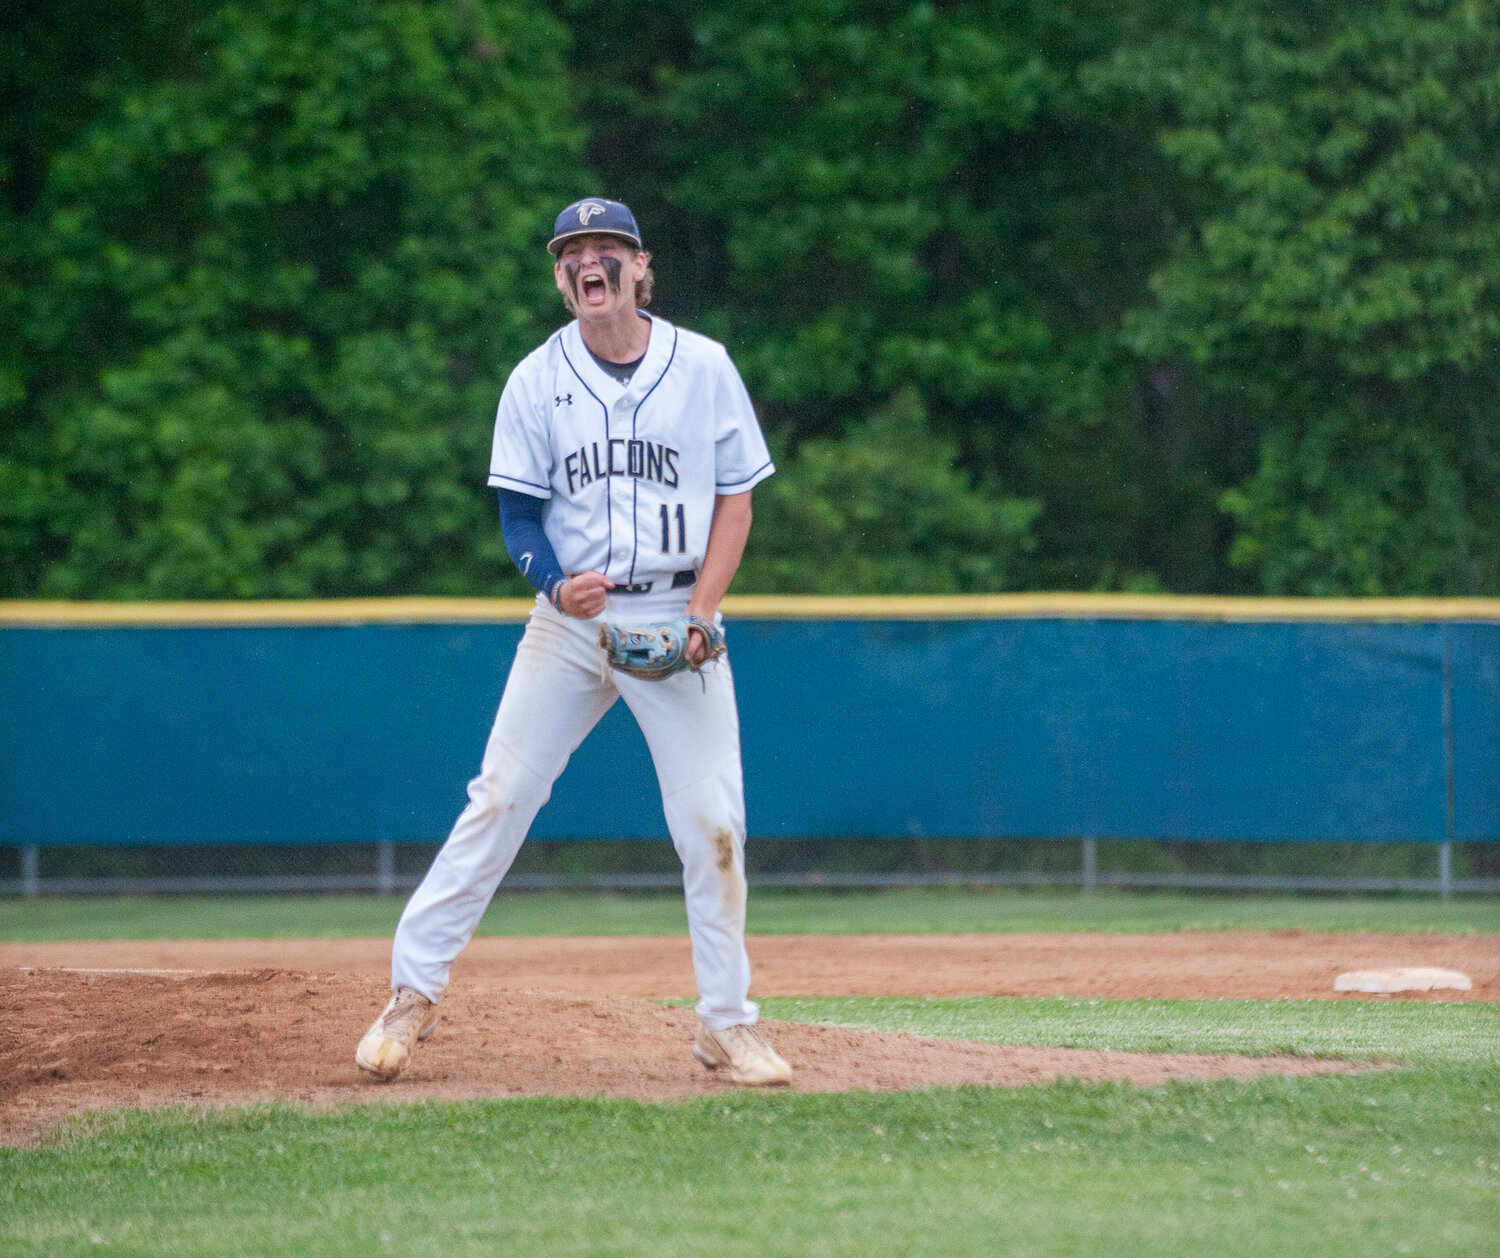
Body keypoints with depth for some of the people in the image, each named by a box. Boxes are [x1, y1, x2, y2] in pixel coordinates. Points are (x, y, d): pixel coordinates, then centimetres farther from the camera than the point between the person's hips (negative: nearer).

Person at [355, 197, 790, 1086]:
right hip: (571, 615, 0)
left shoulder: (704, 368, 0)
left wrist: (701, 614, -10)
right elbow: (520, 514, 1)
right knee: (500, 800, -3)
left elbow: (735, 501, 3)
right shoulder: (537, 380, 0)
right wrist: (556, 585, -20)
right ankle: (415, 994, 3)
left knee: (712, 821, -3)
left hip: (678, 621, 0)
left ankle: (728, 1023, 8)